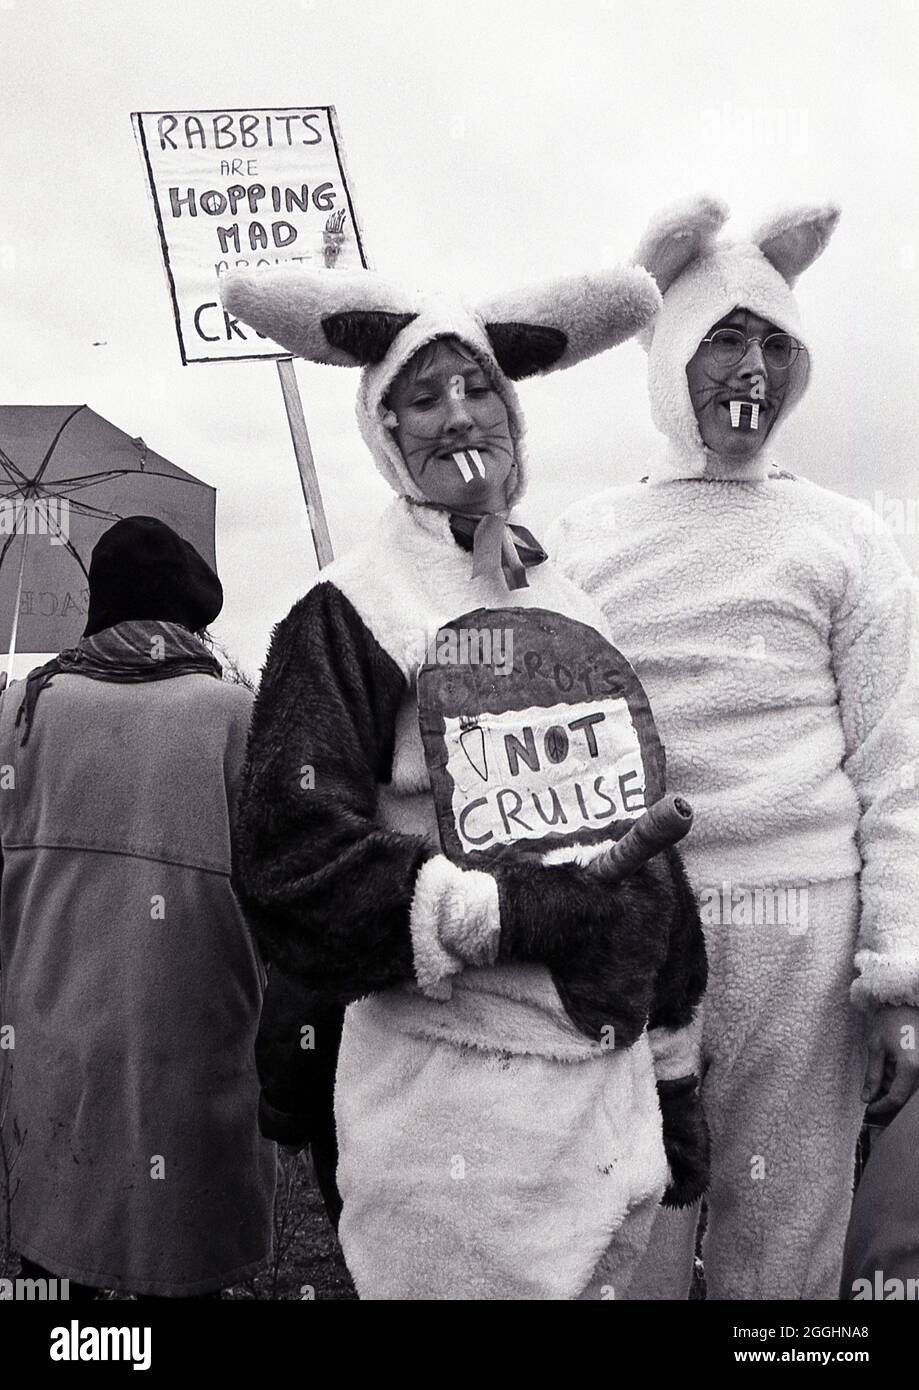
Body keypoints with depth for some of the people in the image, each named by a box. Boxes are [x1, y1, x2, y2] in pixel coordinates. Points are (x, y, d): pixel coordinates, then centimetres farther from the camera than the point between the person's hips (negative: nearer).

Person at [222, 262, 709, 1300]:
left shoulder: (579, 611, 9)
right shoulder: (348, 614, -7)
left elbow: (651, 854, 12)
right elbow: (290, 863, -15)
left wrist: (676, 1078, 15)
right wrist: (528, 910, -20)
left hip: (617, 1090, 6)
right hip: (455, 1111, -5)